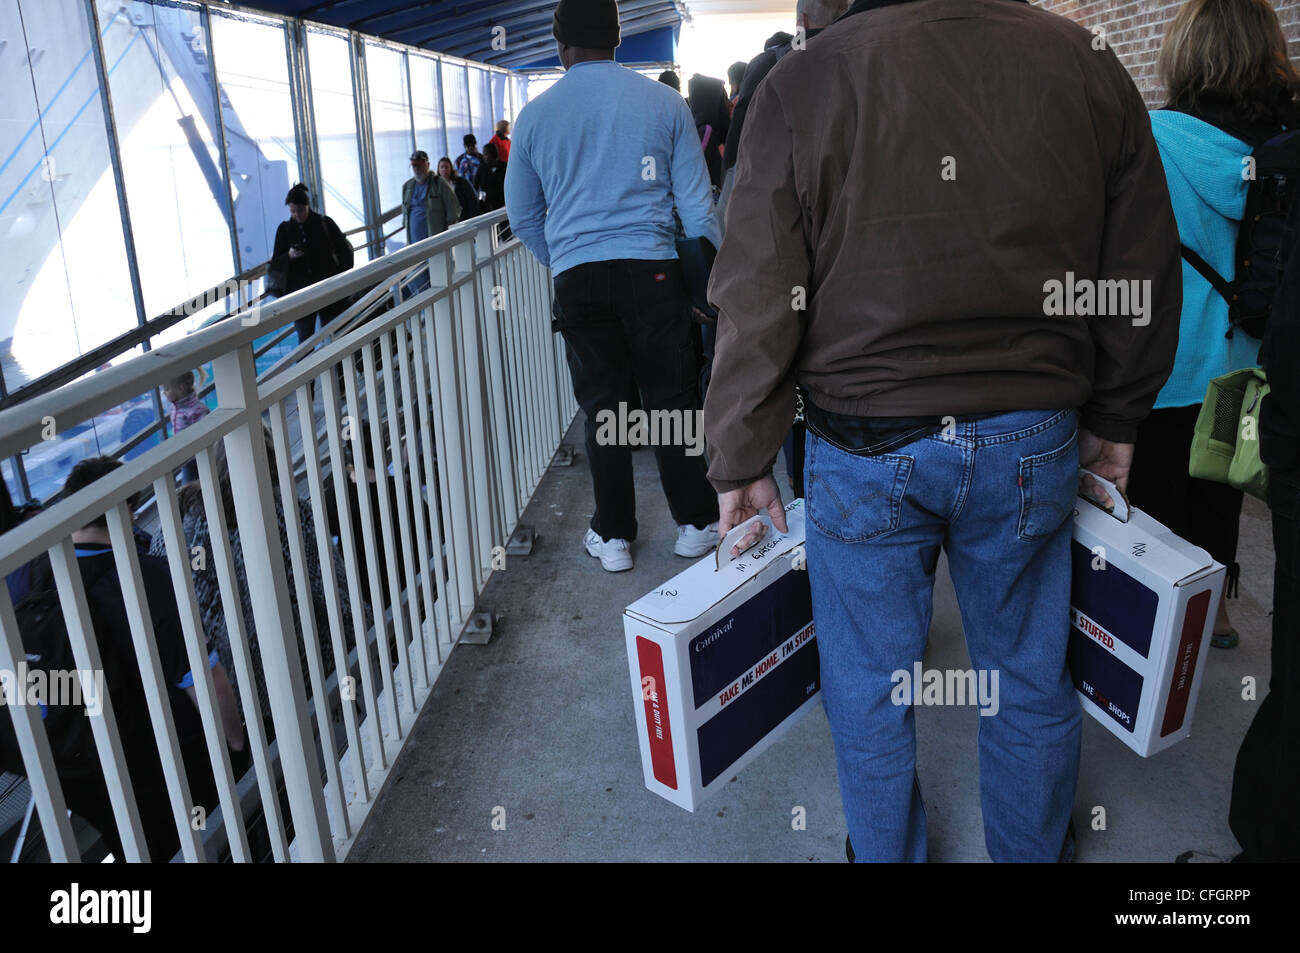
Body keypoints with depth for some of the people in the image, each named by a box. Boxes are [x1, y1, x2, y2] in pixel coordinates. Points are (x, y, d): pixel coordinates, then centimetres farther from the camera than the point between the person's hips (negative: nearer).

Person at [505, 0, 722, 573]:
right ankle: (694, 523, 17)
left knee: (602, 407, 8)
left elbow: (523, 217, 15)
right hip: (652, 271, -1)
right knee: (670, 398, 8)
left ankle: (613, 536, 17)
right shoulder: (665, 102, 2)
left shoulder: (535, 116, 6)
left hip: (577, 281, 1)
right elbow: (696, 202, 4)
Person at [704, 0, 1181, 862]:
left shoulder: (803, 83, -7)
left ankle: (884, 854, 36)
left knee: (870, 692, 15)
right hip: (1032, 441, 3)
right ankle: (1034, 850, 41)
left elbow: (758, 301, -10)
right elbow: (1146, 273, 7)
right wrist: (1114, 420, 18)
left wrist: (743, 460, -1)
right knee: (1030, 682, 20)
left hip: (866, 447, -2)